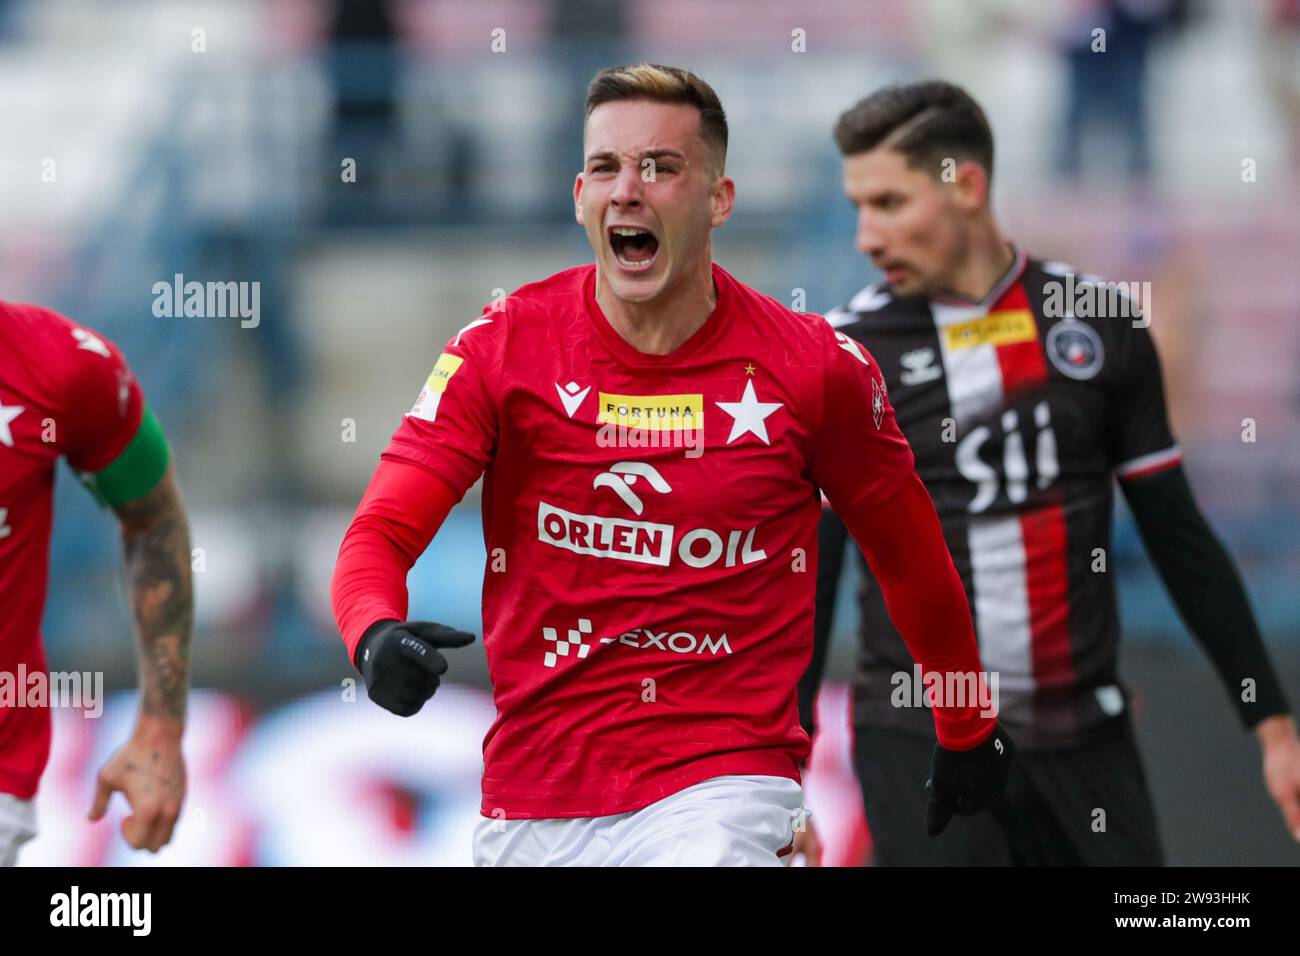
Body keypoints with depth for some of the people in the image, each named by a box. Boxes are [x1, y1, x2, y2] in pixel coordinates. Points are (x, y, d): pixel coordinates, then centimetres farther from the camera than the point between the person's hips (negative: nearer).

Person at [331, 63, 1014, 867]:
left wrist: (968, 733, 24)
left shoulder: (813, 369, -4)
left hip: (723, 780, -2)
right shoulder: (505, 347, -2)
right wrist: (377, 637, -30)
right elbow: (381, 535, -7)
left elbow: (911, 557, 11)